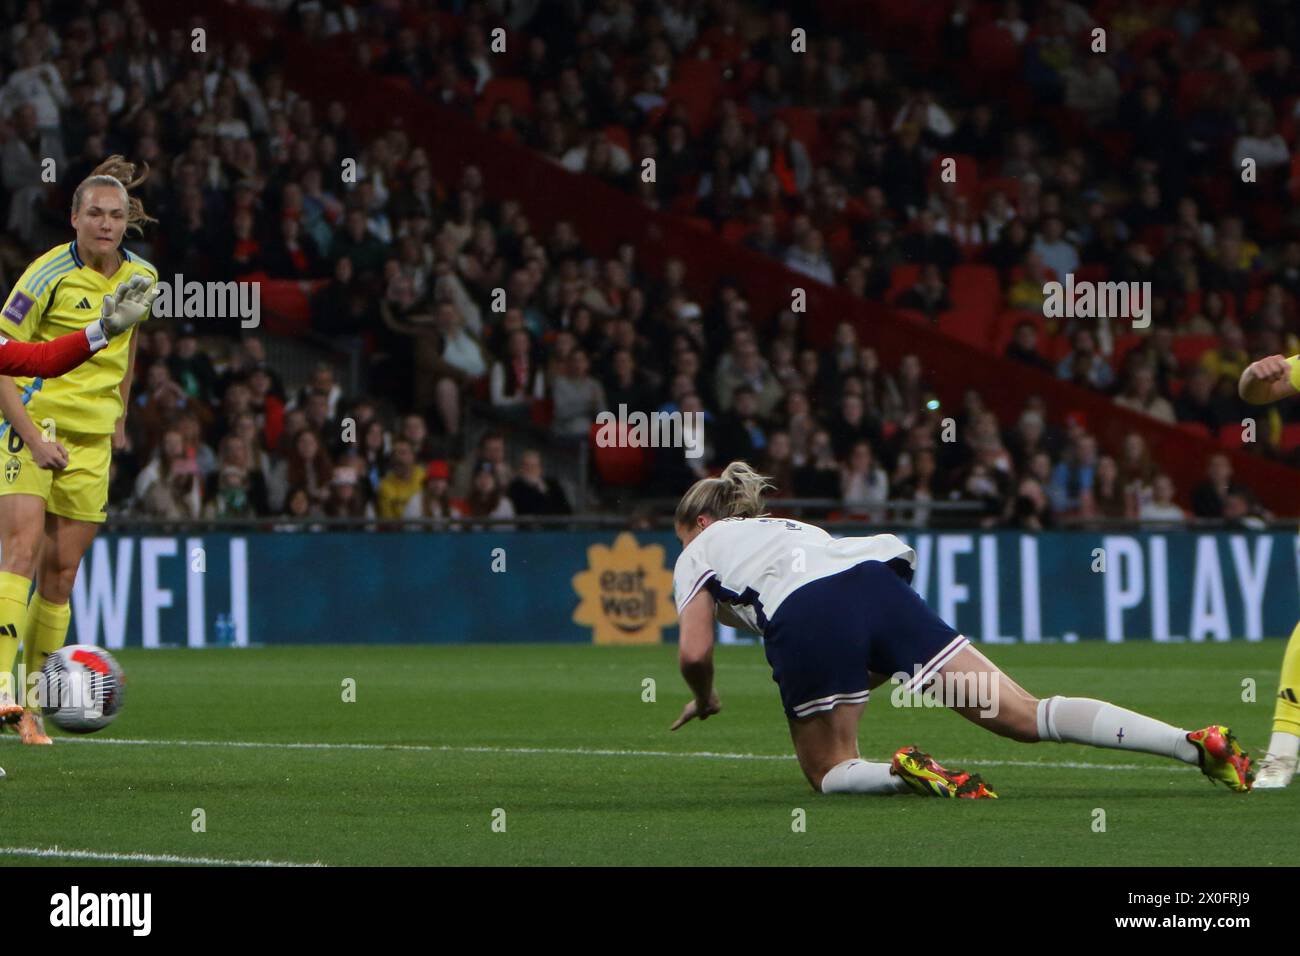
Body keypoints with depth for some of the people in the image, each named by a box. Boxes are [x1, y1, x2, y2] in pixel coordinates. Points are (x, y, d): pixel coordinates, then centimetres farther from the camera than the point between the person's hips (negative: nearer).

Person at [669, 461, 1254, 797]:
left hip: (803, 619, -5)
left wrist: (705, 700, 29)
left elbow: (694, 653, 10)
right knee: (1024, 716, -2)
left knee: (827, 771, 12)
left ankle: (905, 775, -22)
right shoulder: (790, 528, 41)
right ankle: (1197, 744, -18)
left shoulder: (700, 551, 25)